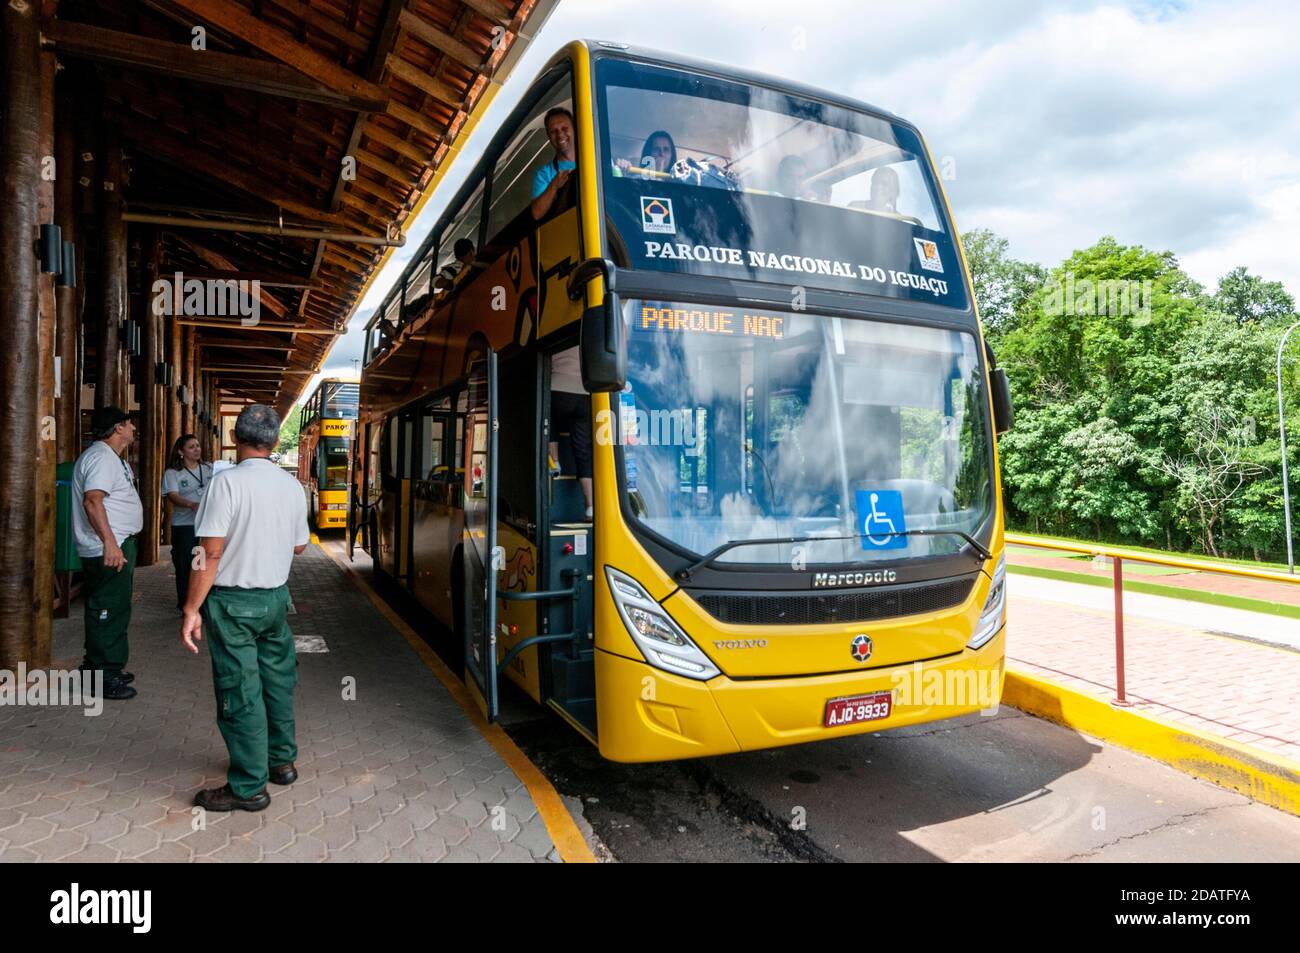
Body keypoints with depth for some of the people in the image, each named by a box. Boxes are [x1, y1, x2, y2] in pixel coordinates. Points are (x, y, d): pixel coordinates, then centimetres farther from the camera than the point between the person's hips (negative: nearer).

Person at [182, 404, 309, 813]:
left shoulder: (227, 482, -16)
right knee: (277, 681, 18)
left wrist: (191, 610, -13)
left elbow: (210, 553, -19)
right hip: (276, 597, 6)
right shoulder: (292, 486, 1)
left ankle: (248, 787, 13)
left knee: (240, 691, 3)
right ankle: (282, 760, 33)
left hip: (233, 601, -5)